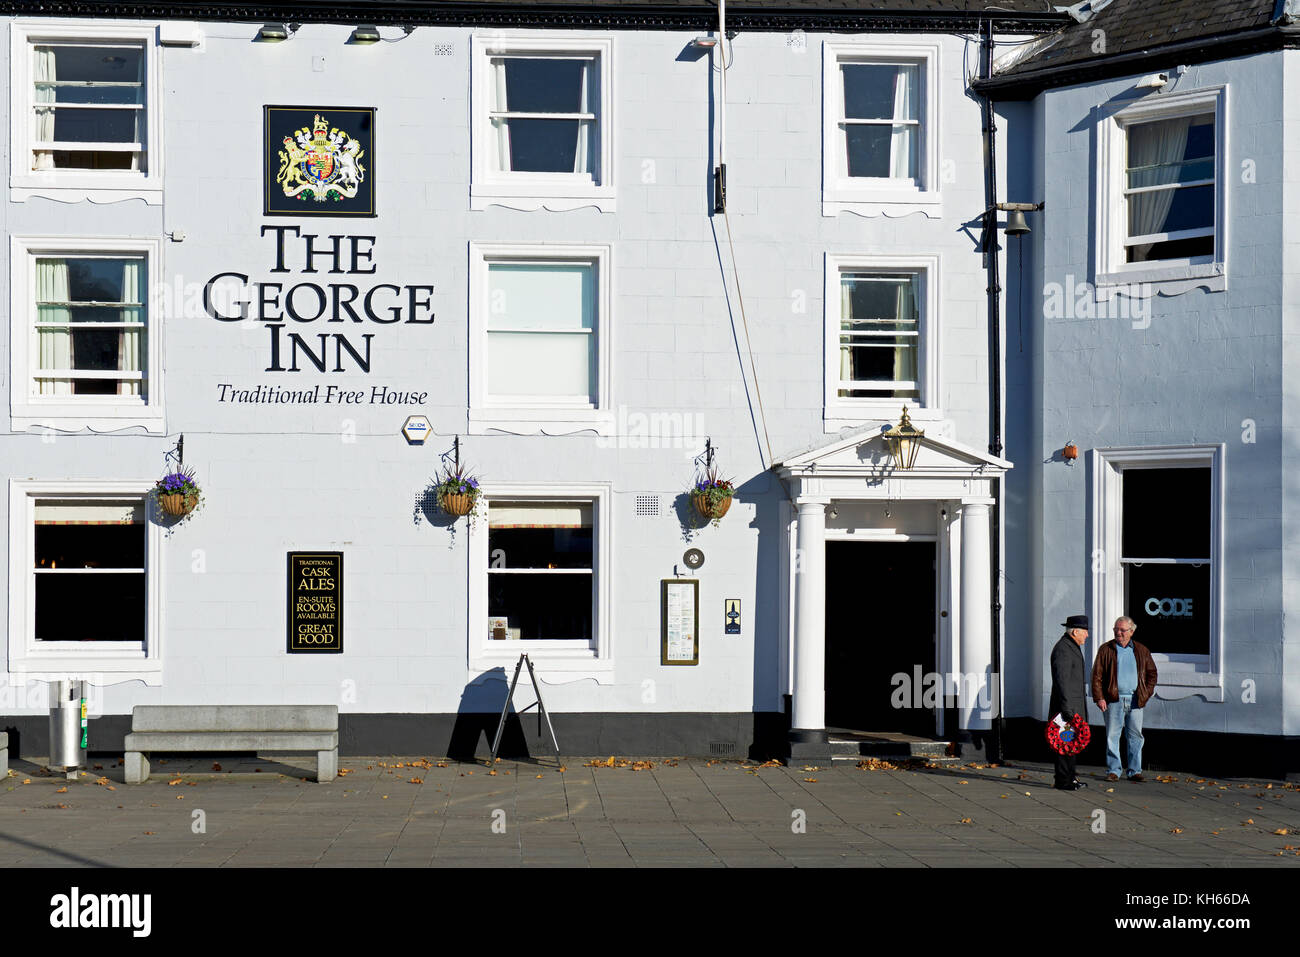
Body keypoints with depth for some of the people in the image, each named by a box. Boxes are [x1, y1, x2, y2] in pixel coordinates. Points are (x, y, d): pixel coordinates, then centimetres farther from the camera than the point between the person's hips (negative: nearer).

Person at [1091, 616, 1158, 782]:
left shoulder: (1141, 650, 10)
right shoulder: (1105, 650, 4)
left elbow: (1152, 673, 17)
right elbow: (1097, 675, 1)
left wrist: (1146, 693, 5)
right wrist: (1099, 698, -7)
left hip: (1135, 700, 2)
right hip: (1113, 700, -2)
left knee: (1135, 736, 4)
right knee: (1112, 736, -1)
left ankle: (1135, 771, 11)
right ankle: (1113, 770, 6)